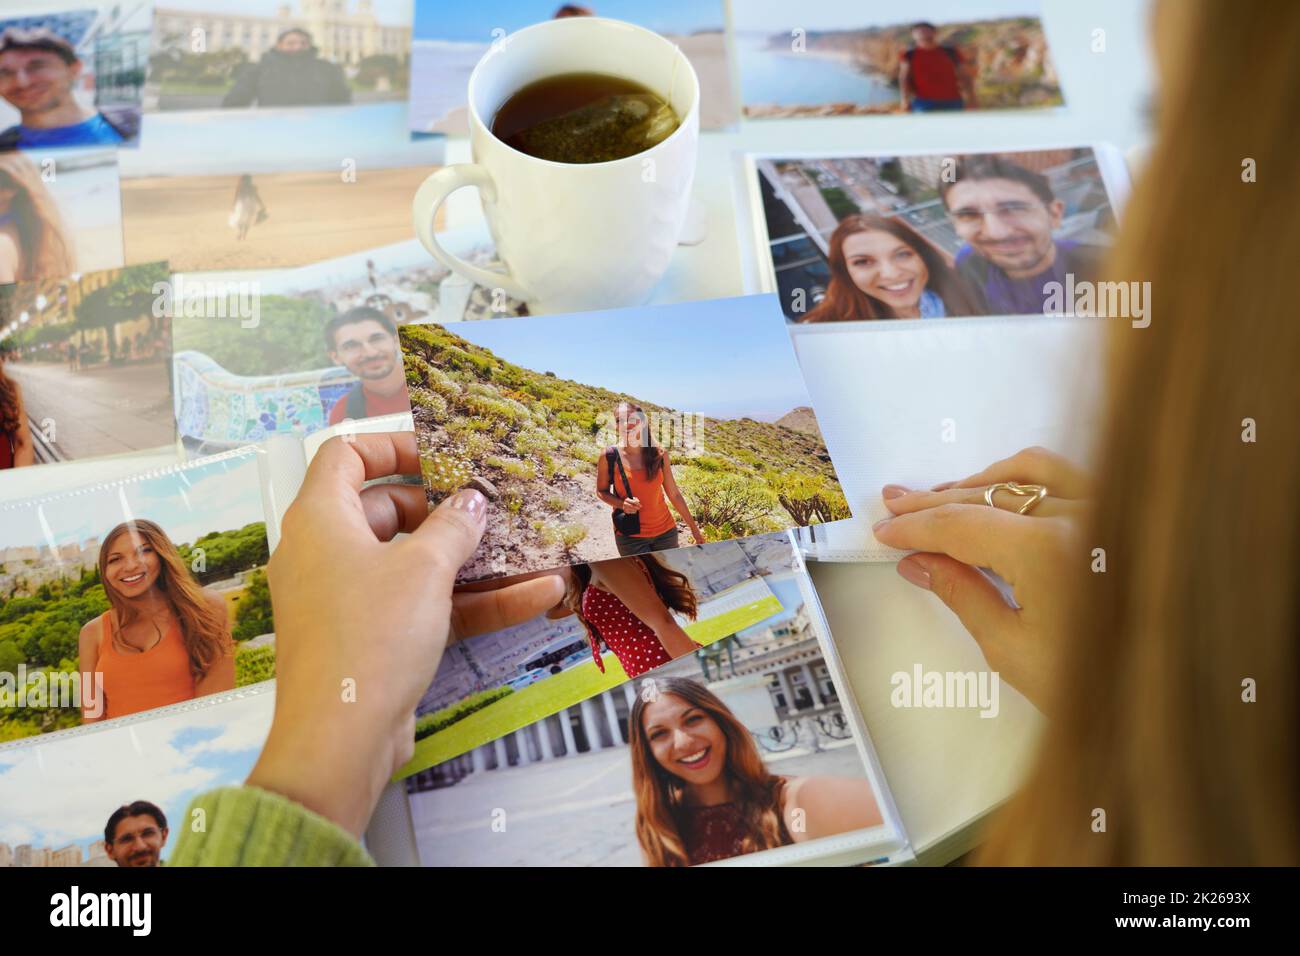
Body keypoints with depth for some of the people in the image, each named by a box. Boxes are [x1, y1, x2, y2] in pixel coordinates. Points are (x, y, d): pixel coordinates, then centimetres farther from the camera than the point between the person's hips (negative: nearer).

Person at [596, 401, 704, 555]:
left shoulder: (659, 454, -4)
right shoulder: (610, 457, -9)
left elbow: (674, 494, 4)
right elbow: (601, 491, 5)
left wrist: (694, 528, 8)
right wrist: (622, 504, -16)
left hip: (666, 532, 2)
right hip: (631, 537, -2)